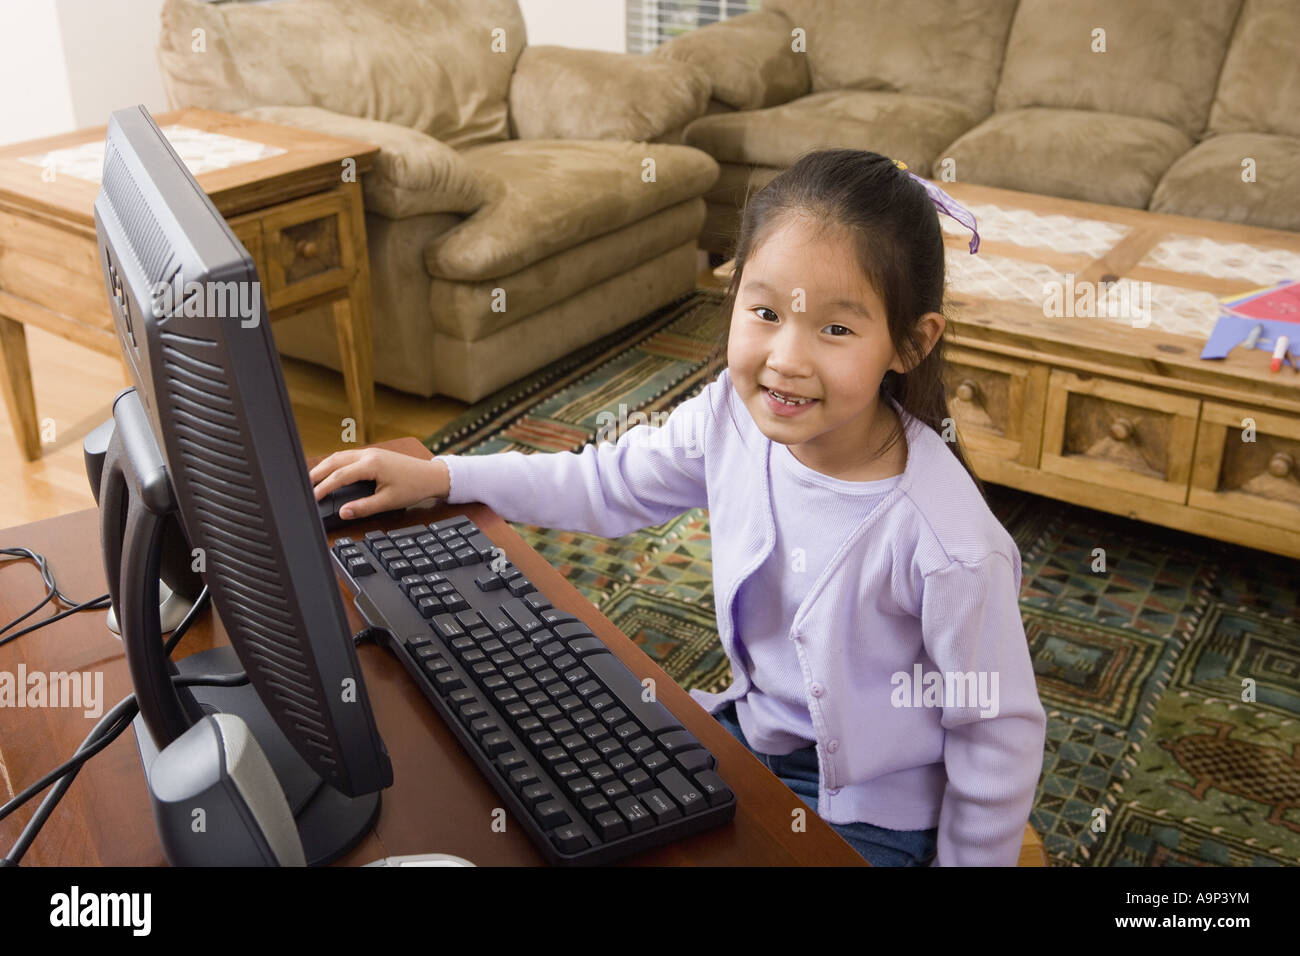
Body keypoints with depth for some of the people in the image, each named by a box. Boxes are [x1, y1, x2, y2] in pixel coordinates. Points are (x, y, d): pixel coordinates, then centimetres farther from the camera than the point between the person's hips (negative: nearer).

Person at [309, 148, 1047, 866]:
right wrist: (437, 475, 2)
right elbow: (612, 485, 3)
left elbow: (1001, 733, -17)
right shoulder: (734, 416, -16)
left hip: (869, 814, -5)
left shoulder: (952, 547, -32)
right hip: (752, 728, 5)